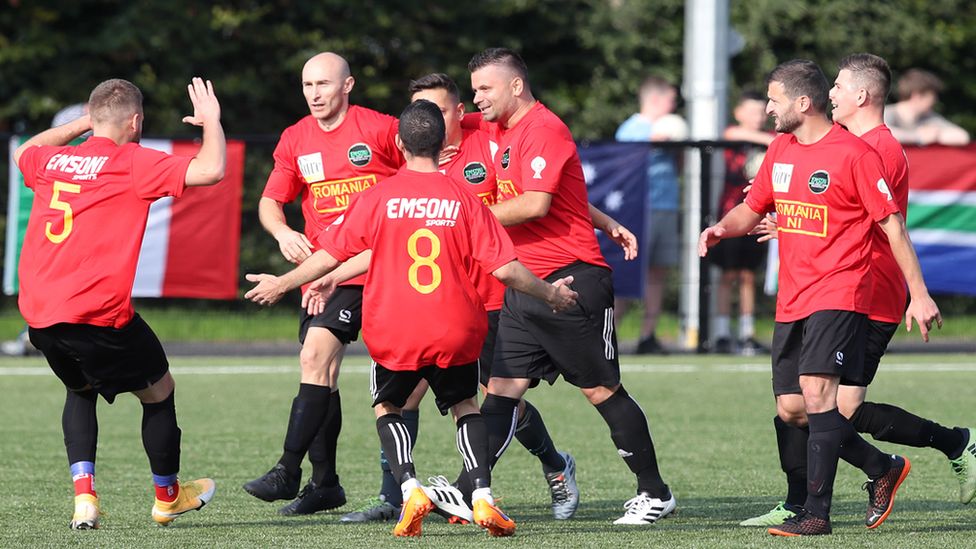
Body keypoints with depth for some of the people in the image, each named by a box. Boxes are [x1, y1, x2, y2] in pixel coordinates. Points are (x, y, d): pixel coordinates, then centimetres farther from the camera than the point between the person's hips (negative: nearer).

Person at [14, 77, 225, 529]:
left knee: (80, 389, 30)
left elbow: (24, 152, 38)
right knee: (159, 390, 17)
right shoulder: (133, 164, -5)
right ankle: (167, 496, 31)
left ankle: (83, 494, 12)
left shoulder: (52, 160, 12)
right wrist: (211, 120, 6)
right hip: (97, 316, -6)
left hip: (38, 317, 6)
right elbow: (210, 170, -12)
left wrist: (84, 124, 41)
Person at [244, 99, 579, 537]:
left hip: (394, 332, -1)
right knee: (465, 406, 21)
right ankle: (483, 497, 2)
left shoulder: (378, 198, -3)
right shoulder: (465, 200, -1)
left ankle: (410, 489, -3)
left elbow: (331, 255, 0)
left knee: (386, 407, 20)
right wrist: (550, 294, 15)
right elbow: (506, 268, -2)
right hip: (455, 332, 1)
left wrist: (281, 285, 15)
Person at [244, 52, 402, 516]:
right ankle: (325, 483, 16)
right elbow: (270, 202, 13)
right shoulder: (295, 140, 9)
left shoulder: (381, 130, -4)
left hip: (370, 264, -6)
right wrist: (283, 233, -8)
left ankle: (288, 472, -20)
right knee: (321, 372, 6)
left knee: (315, 355, -19)